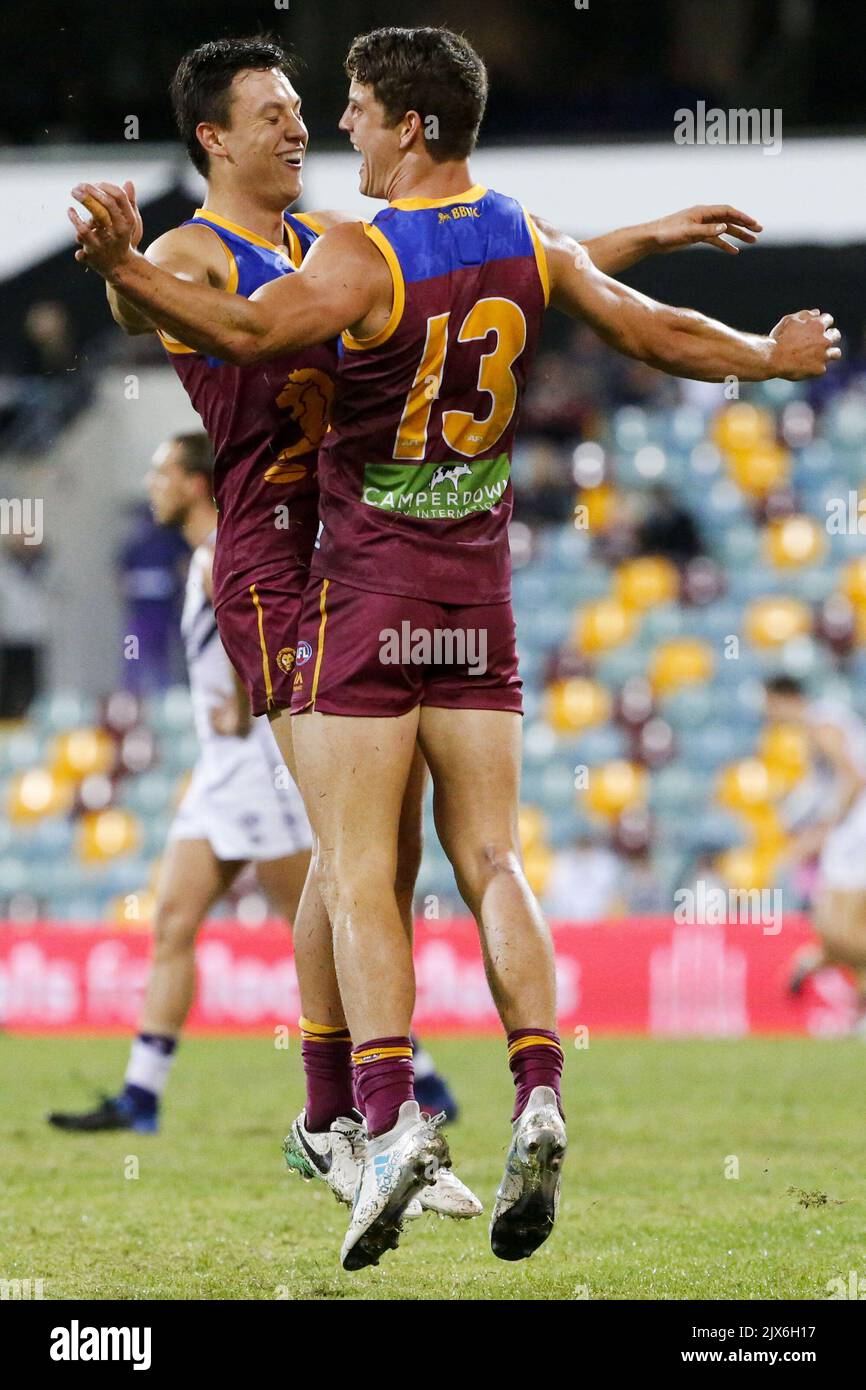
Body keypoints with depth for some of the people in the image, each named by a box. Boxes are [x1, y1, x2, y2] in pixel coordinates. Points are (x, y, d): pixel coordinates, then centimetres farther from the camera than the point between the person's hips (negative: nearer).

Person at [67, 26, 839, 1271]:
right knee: (492, 862, 7)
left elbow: (247, 331, -31)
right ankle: (539, 1095, -10)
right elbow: (658, 335, 15)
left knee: (357, 876, -4)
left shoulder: (361, 257, -13)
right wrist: (771, 357, 32)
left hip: (365, 596, -5)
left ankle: (390, 1119, -18)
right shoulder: (529, 244, 5)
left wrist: (126, 268, -37)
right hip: (478, 601, 5)